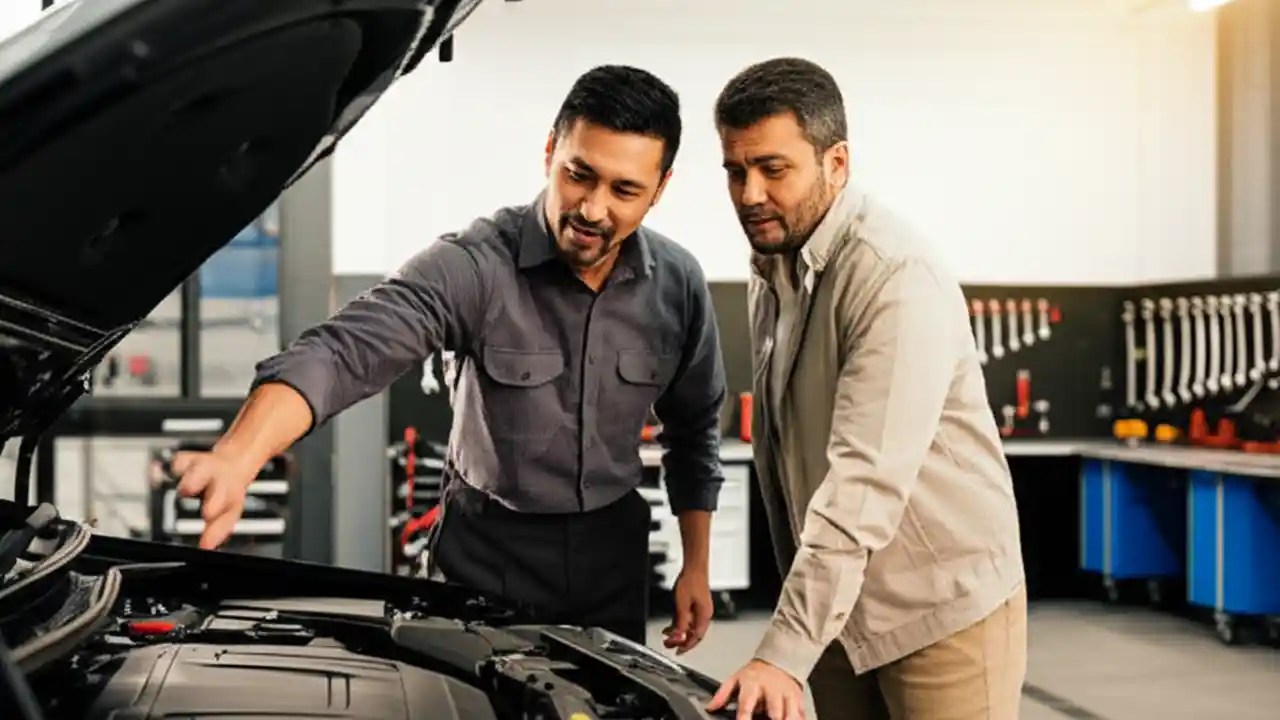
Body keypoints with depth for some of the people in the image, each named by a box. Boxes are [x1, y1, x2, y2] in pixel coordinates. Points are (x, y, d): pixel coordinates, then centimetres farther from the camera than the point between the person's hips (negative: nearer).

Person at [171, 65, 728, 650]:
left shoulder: (678, 284, -8)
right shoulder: (474, 265, -23)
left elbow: (695, 427, 8)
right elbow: (342, 353, -37)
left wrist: (696, 565, 8)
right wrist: (236, 459, -54)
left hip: (612, 553, 4)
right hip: (487, 551, -3)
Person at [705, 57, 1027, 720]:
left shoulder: (896, 280, -22)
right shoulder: (771, 267, 6)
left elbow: (865, 485, -30)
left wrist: (784, 653, -34)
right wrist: (796, 621, 12)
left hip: (941, 610, -7)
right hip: (838, 607, 7)